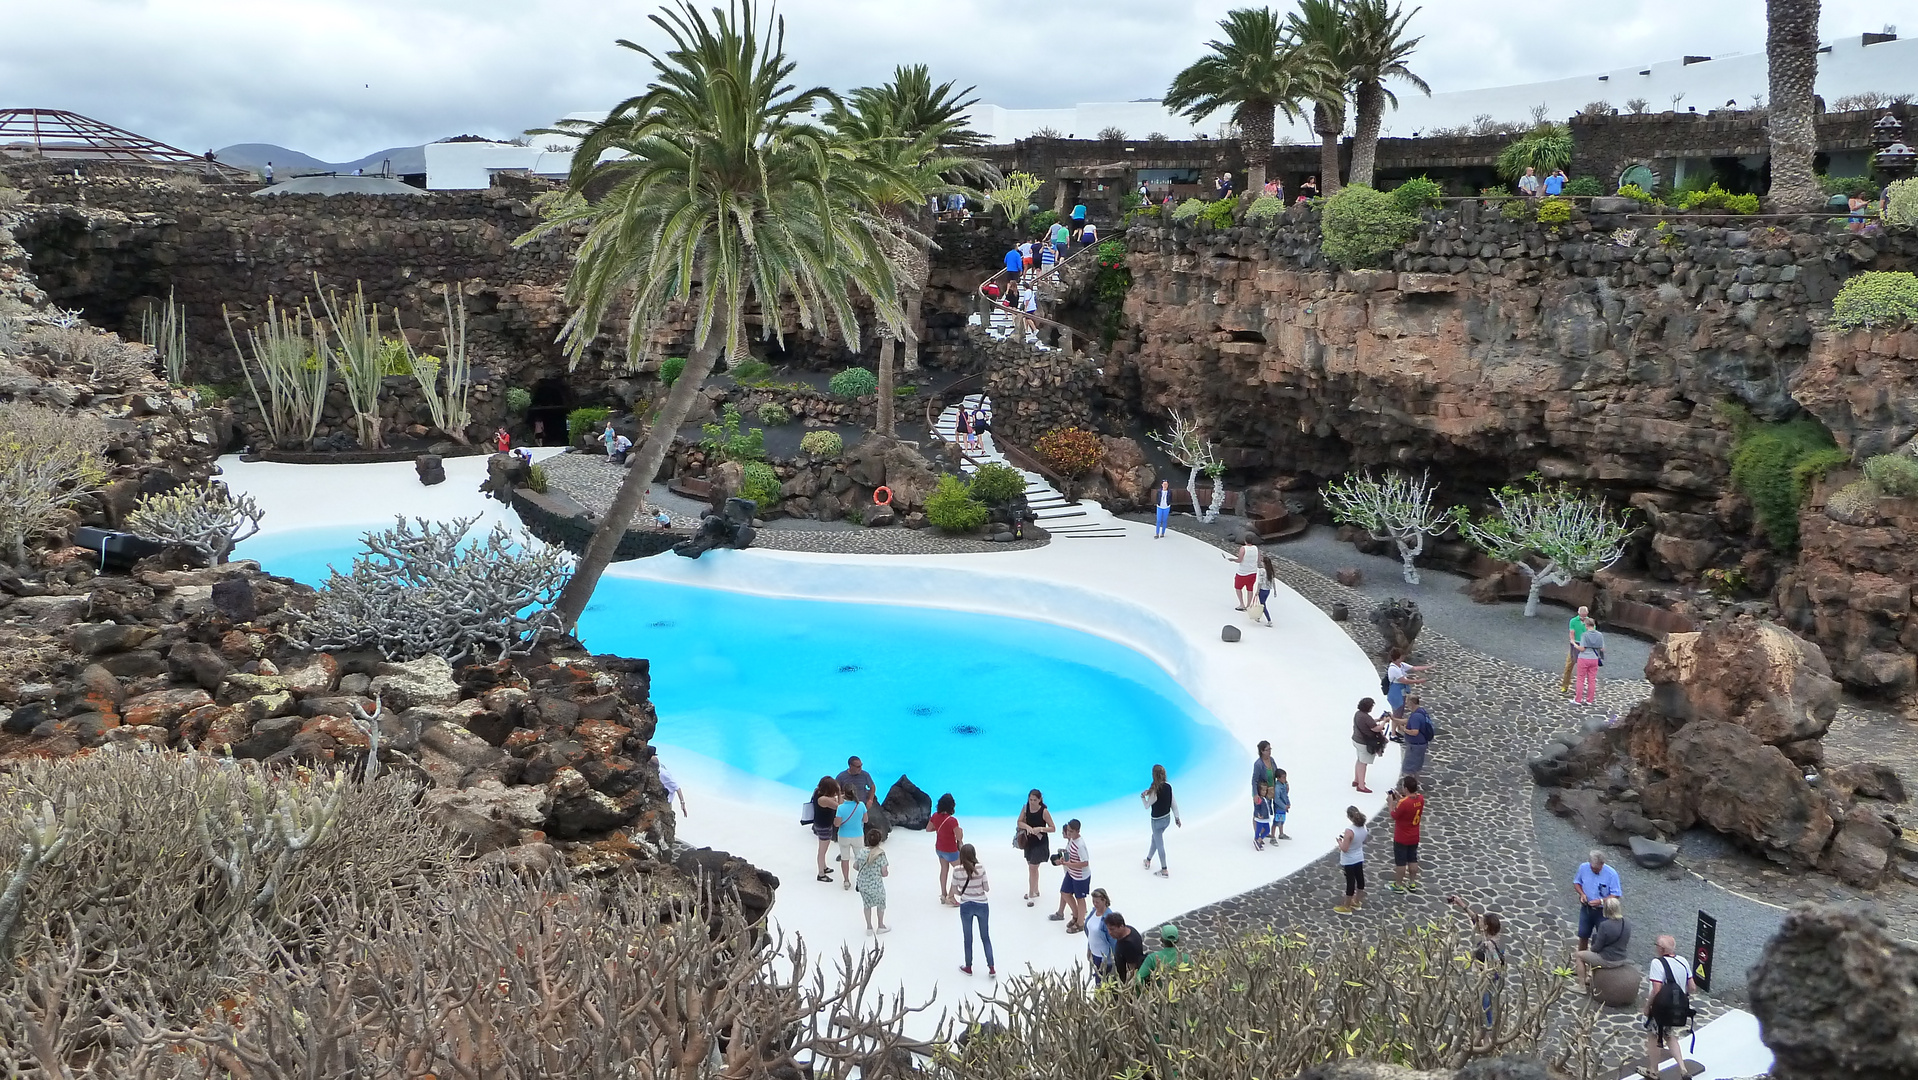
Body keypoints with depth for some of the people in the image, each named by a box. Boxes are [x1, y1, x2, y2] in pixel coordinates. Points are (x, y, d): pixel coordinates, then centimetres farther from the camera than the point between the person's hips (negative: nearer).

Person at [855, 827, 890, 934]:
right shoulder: (881, 854, -18)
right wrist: (888, 872, 6)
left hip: (863, 885, 3)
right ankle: (881, 926, 35)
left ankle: (869, 927, 31)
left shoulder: (862, 853, -8)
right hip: (876, 885, -3)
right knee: (881, 904, 22)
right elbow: (884, 873, -16)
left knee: (867, 905, 23)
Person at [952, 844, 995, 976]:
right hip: (981, 905, 0)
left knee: (968, 938, 17)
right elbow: (987, 888, -9)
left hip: (966, 906, 0)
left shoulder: (957, 871, -13)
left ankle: (968, 967, 30)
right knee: (985, 937, 16)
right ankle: (991, 968, 16)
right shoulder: (981, 868, -15)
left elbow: (955, 891, -4)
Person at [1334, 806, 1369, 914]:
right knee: (1360, 879, 19)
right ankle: (1356, 902, 38)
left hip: (1349, 861, -7)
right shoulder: (1363, 827, -7)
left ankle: (1346, 907, 19)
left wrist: (1339, 841, -9)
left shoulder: (1349, 831, -30)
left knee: (1350, 882, 4)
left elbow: (1344, 849, -27)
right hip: (1359, 858, 7)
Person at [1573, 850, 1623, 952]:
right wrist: (1582, 894, -12)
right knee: (1583, 935, 12)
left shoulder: (1611, 874, -20)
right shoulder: (1583, 867, -10)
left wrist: (1601, 901, -27)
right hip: (1586, 908, 3)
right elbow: (1576, 882, 6)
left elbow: (1616, 895, -14)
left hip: (1602, 911, -3)